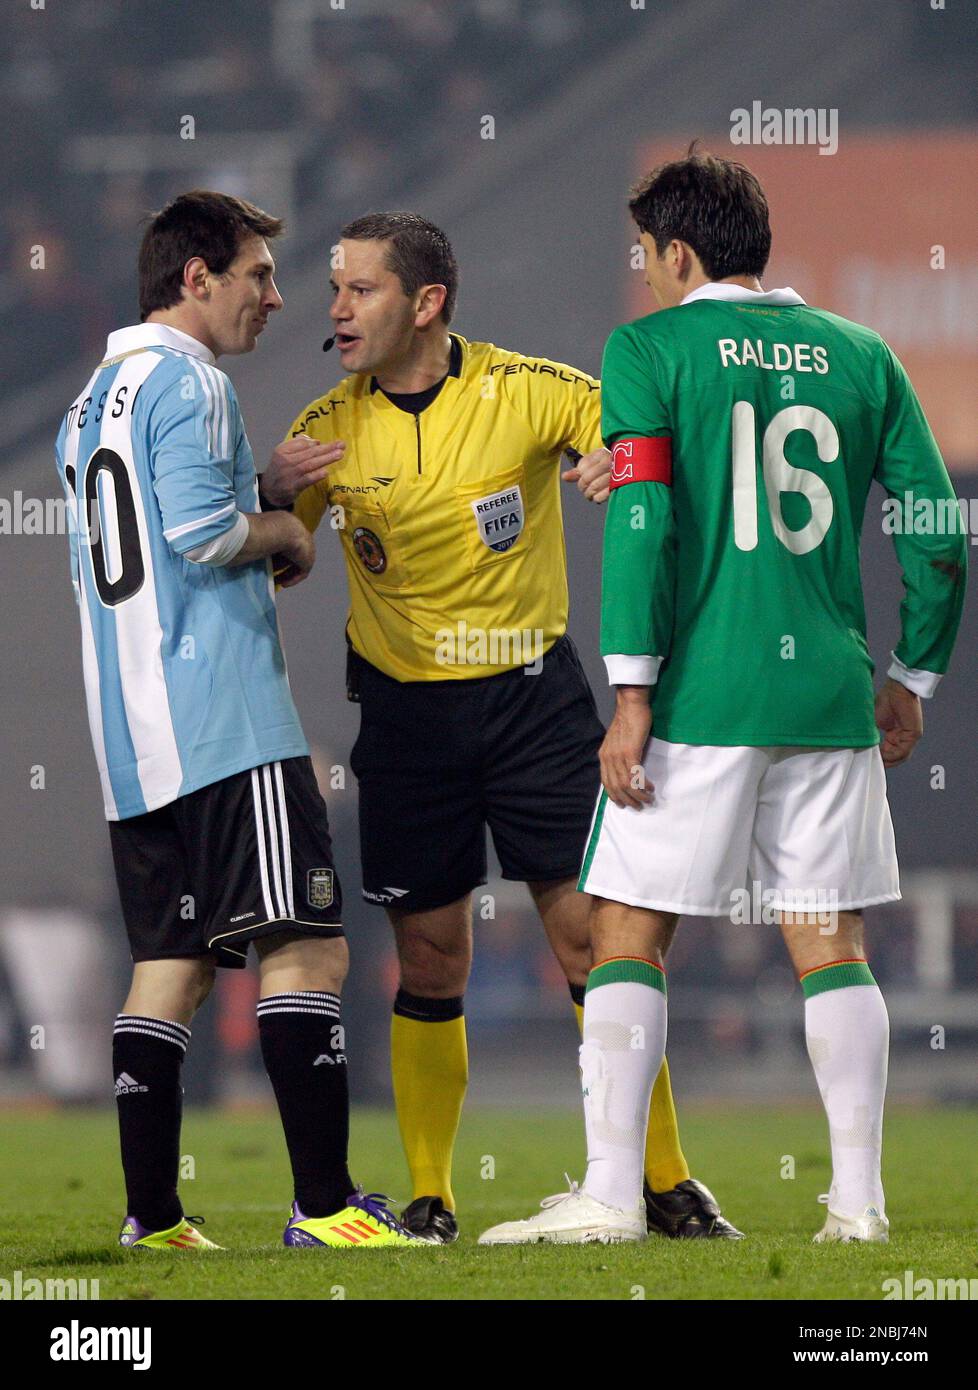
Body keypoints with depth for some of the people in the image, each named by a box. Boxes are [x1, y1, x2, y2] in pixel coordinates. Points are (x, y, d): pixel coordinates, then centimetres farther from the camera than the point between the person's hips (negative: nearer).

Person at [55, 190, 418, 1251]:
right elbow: (203, 530, -19)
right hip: (225, 723, -9)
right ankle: (323, 1203, -15)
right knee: (304, 948, -10)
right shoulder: (186, 382, -8)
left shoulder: (93, 399, 21)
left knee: (170, 964, 8)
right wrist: (284, 532, -1)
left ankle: (151, 1218, 5)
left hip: (130, 736, 9)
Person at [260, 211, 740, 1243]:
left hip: (533, 693, -1)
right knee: (430, 961, 3)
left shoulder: (525, 391, -7)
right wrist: (272, 493, -18)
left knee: (594, 934, -4)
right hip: (407, 712, 1)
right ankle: (428, 1198, 13)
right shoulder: (328, 429, -1)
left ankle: (664, 1183, 4)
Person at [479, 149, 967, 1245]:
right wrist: (912, 681, 18)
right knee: (830, 944, 8)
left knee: (627, 936, 2)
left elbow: (641, 520, -11)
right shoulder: (860, 357, 11)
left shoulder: (649, 350, -1)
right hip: (830, 695, 4)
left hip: (702, 696, -4)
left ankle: (611, 1192, -3)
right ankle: (858, 1198, 3)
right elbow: (937, 531, 8)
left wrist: (633, 693, -11)